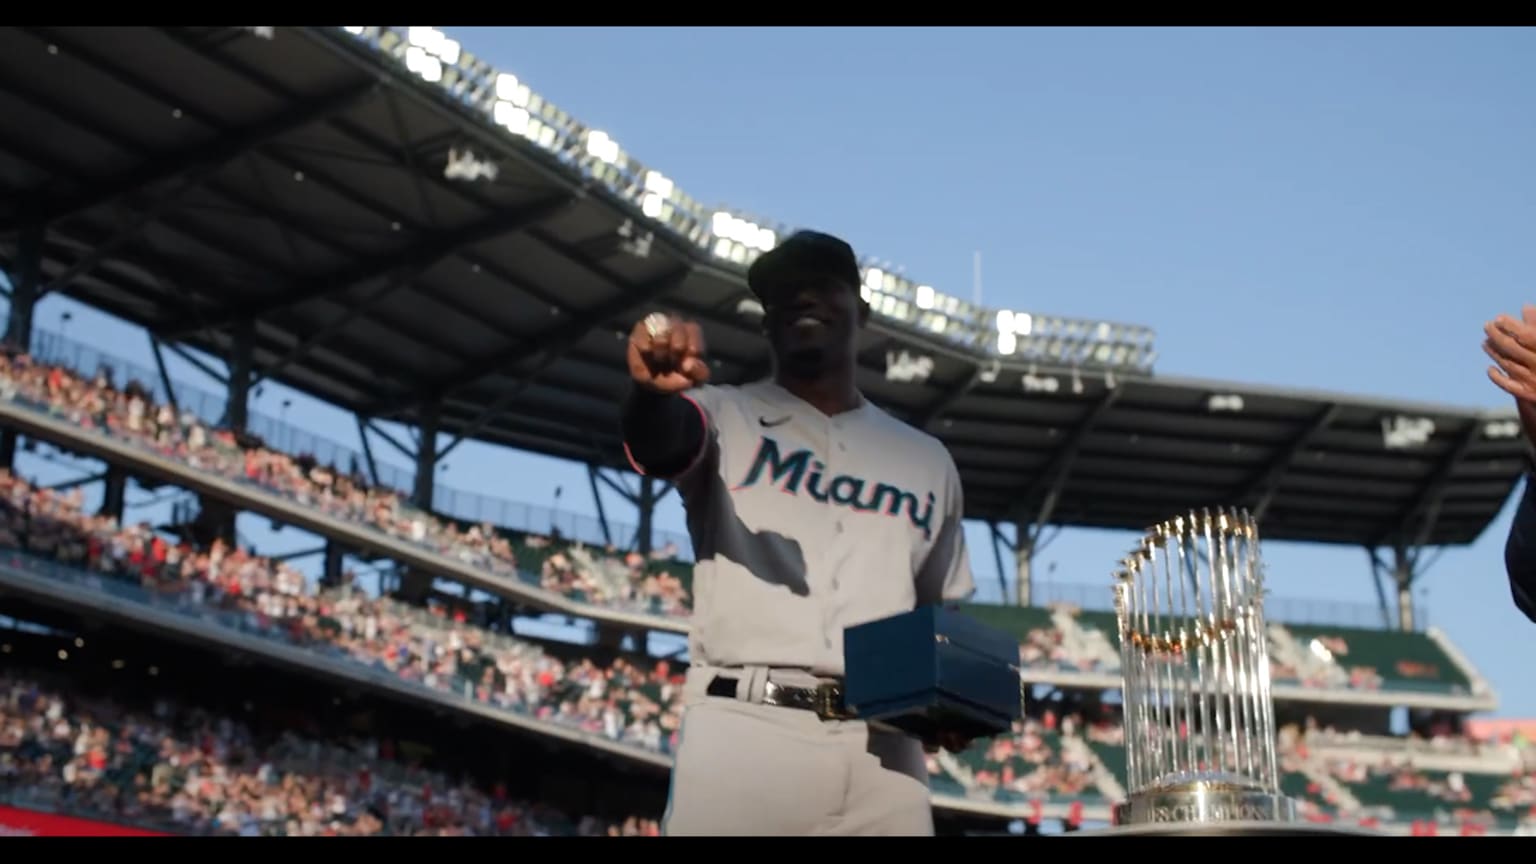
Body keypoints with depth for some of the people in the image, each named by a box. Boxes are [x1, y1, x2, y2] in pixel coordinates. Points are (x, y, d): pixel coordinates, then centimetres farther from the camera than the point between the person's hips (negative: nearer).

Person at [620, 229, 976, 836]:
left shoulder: (927, 460, 22)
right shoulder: (729, 416, 11)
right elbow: (659, 444, -13)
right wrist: (653, 391, -37)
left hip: (881, 747, 4)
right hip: (744, 731, -3)